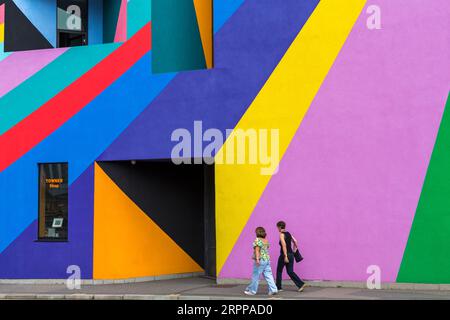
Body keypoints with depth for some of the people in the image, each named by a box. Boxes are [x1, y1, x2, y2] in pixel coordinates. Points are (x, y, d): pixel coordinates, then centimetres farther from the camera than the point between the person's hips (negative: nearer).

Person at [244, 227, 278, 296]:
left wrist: (257, 259, -28)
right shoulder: (266, 241, 12)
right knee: (268, 275, 6)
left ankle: (252, 291, 10)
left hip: (260, 260, -7)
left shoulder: (257, 240, -9)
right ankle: (273, 289, -2)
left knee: (256, 276, 2)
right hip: (267, 259, 7)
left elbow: (257, 250, -19)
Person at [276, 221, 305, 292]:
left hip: (284, 255, -7)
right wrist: (294, 250, 22)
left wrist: (285, 256, -25)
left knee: (279, 271, 10)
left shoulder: (281, 234, -12)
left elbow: (284, 245, -21)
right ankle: (301, 284, -6)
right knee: (290, 272, 8)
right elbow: (295, 241, 15)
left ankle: (278, 287, 17)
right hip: (291, 254, 7)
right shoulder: (288, 234, 12)